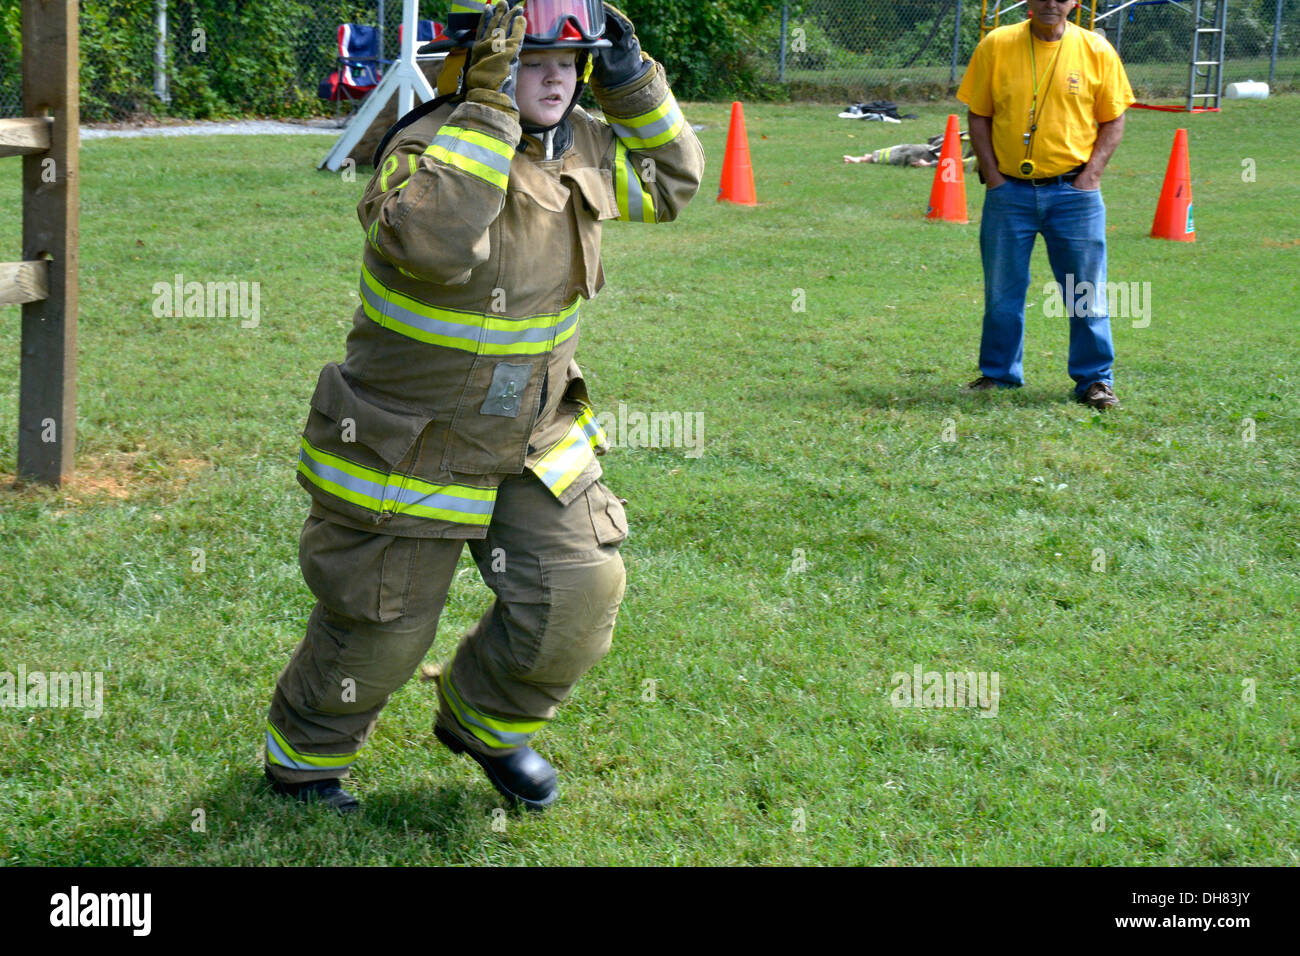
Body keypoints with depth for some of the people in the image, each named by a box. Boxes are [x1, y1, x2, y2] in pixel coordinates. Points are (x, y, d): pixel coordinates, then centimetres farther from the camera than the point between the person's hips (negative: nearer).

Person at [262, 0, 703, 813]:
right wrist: (491, 105, -41)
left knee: (579, 598, 0)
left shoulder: (581, 148, 0)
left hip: (534, 443, 6)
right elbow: (432, 240, -45)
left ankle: (485, 723, 30)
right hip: (407, 454, -6)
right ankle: (302, 761, 35)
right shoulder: (427, 149, -23)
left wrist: (632, 83, -2)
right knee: (380, 632, 6)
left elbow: (671, 183, 15)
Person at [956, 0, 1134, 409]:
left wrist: (1091, 174, -6)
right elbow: (979, 114, 4)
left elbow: (1113, 119, 5)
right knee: (1002, 291, 9)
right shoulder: (996, 46, 0)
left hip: (1074, 191, -1)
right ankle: (999, 373, 24)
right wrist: (992, 175, -4)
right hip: (1009, 191, 1)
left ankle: (1094, 379, 13)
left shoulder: (1096, 51, -1)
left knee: (1087, 292, 2)